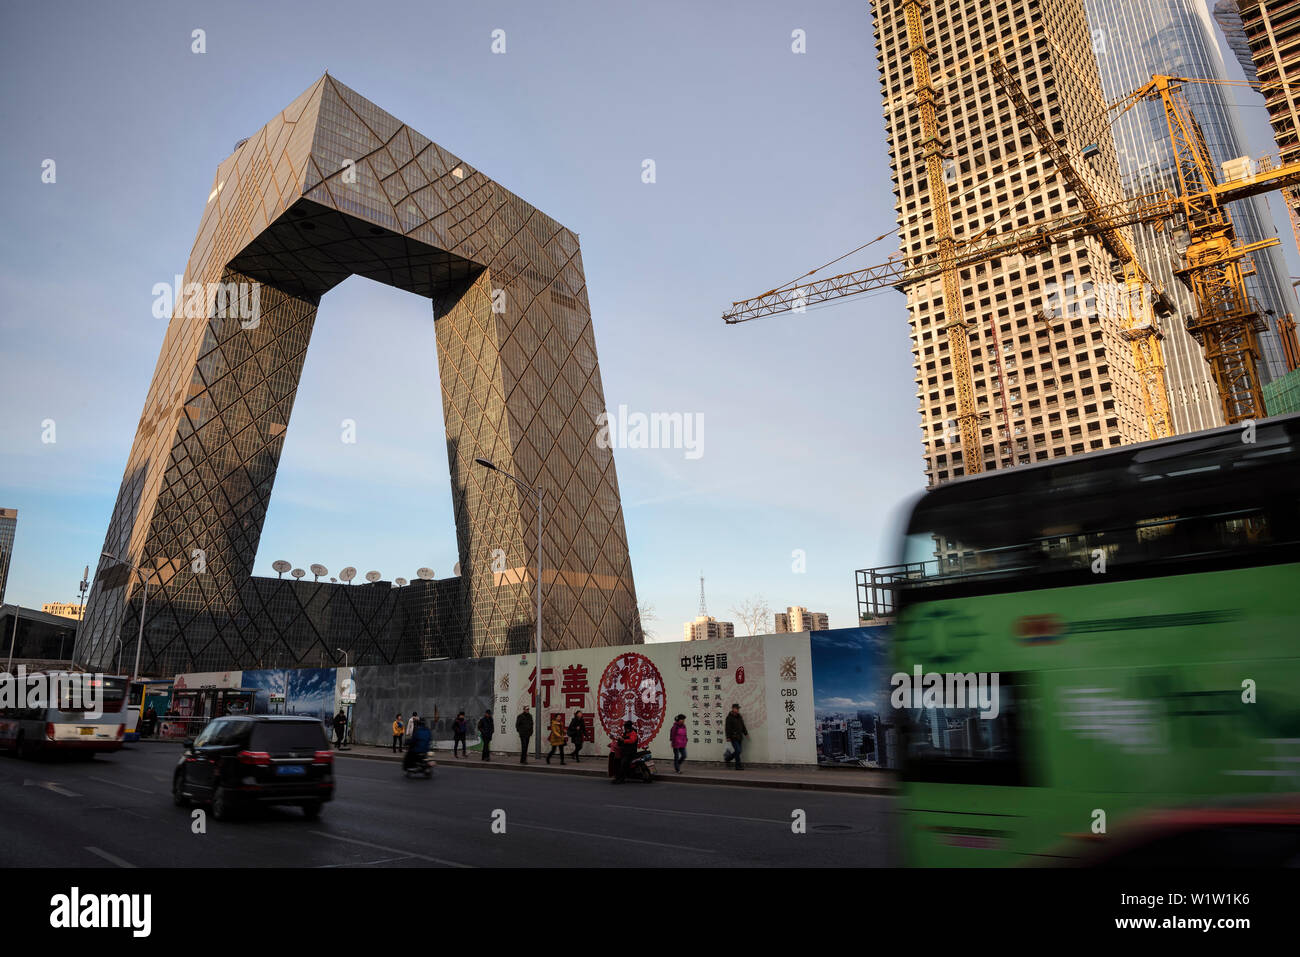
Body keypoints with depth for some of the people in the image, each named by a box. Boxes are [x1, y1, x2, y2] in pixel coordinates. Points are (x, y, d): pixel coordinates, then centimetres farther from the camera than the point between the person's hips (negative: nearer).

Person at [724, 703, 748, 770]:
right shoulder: (729, 717, -9)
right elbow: (727, 728, -13)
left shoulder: (739, 717, 13)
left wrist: (746, 733, 13)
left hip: (739, 737, 7)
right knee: (738, 751, -10)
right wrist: (728, 737, -18)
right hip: (733, 737, -7)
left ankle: (728, 758, 30)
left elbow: (743, 726, 20)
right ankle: (738, 766, -2)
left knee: (738, 751, 9)